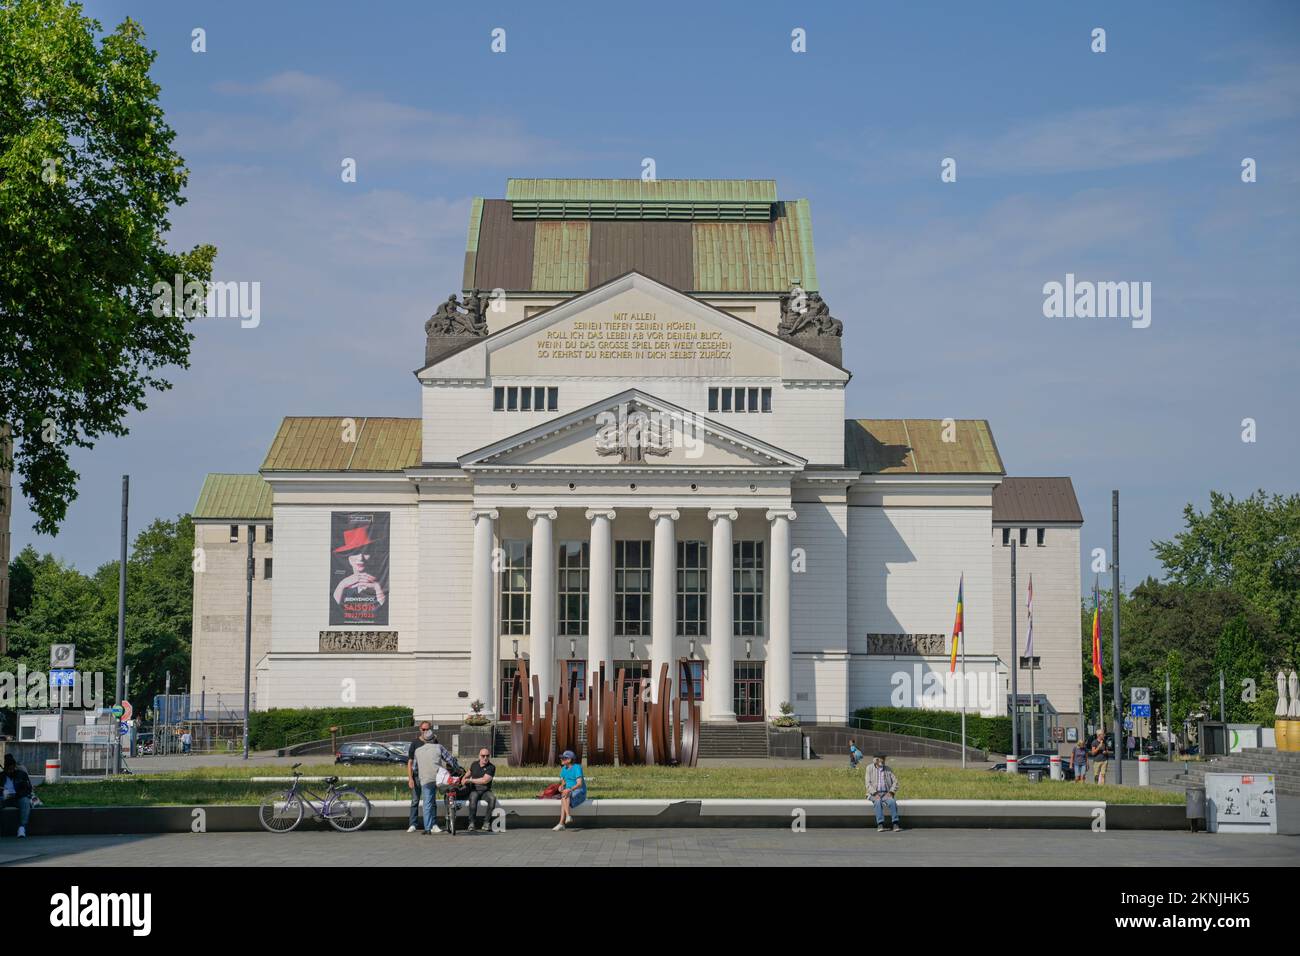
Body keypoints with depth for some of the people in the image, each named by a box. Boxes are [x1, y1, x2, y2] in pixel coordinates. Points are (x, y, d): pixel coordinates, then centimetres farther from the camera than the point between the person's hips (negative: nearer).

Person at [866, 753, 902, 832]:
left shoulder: (888, 769, 11)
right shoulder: (870, 768, 5)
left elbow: (895, 782, 7)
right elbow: (868, 783, -3)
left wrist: (891, 792, -11)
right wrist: (875, 794, -18)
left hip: (886, 794, 2)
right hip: (874, 794, -2)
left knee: (892, 801, -32)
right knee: (878, 802, -37)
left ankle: (896, 824, -33)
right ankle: (880, 825, -41)